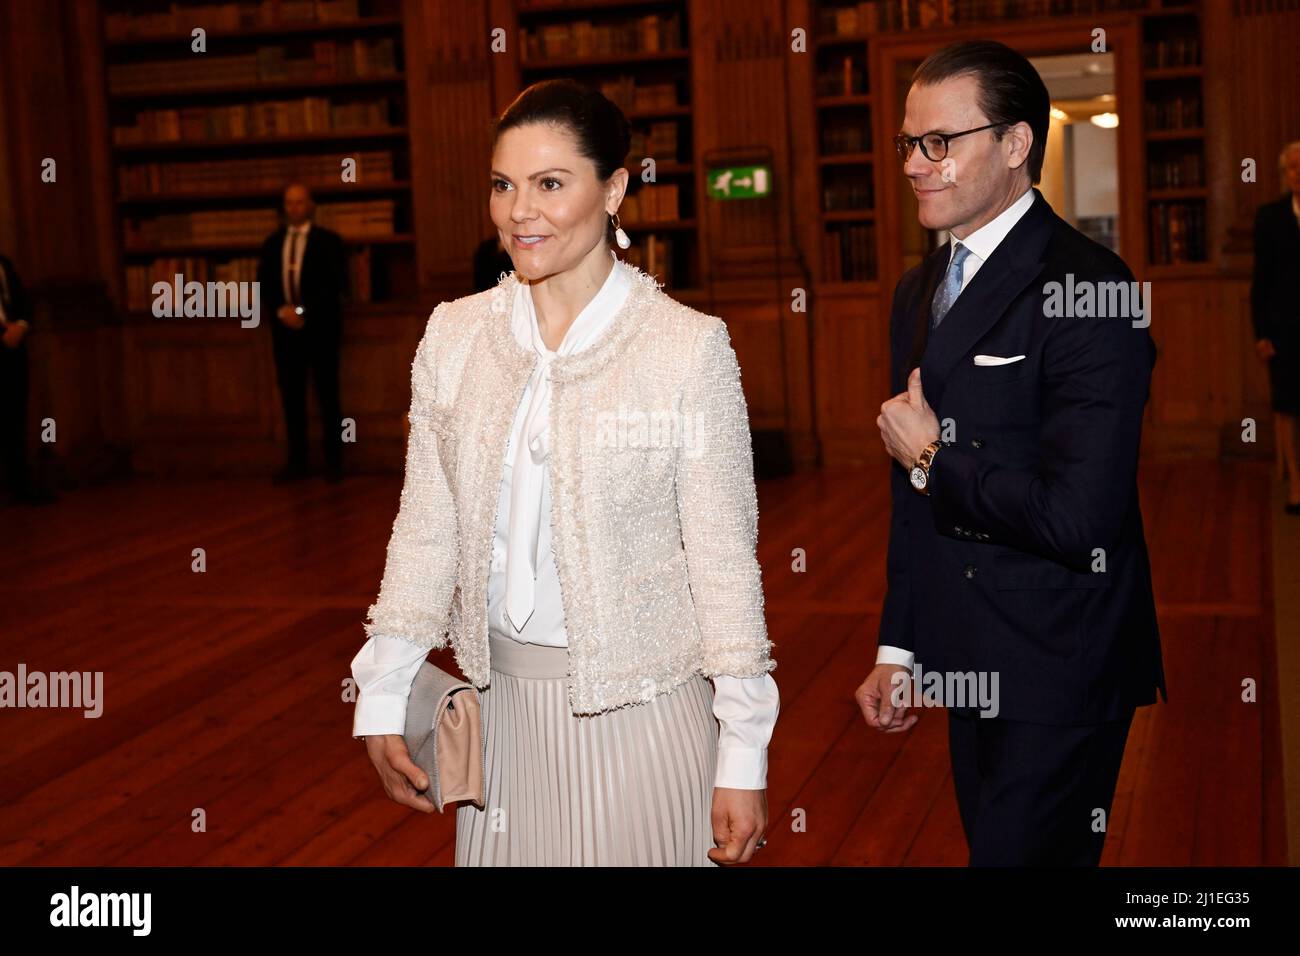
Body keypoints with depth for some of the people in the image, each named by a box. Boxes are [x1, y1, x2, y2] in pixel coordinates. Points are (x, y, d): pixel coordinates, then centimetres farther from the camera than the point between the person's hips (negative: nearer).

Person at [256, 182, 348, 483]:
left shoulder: (328, 241, 1)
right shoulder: (272, 243, 13)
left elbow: (336, 285, -6)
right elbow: (264, 286, 11)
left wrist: (304, 312, -13)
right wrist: (281, 311, -7)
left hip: (320, 328, -3)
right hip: (285, 329, 3)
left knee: (327, 396, 0)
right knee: (291, 398, 2)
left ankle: (333, 462, 4)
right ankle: (297, 462, 7)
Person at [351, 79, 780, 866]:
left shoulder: (689, 345, -11)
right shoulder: (455, 334, 0)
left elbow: (725, 559, -9)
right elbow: (427, 528, 5)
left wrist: (744, 754, -9)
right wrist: (383, 696, 3)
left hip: (641, 704, -3)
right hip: (502, 693, 4)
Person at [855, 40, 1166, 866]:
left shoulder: (1089, 288, -18)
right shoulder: (921, 290, 9)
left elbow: (1078, 517, -26)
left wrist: (934, 457, -12)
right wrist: (898, 649, 16)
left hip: (1056, 673, -8)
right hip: (968, 663, 8)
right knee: (990, 842, 19)